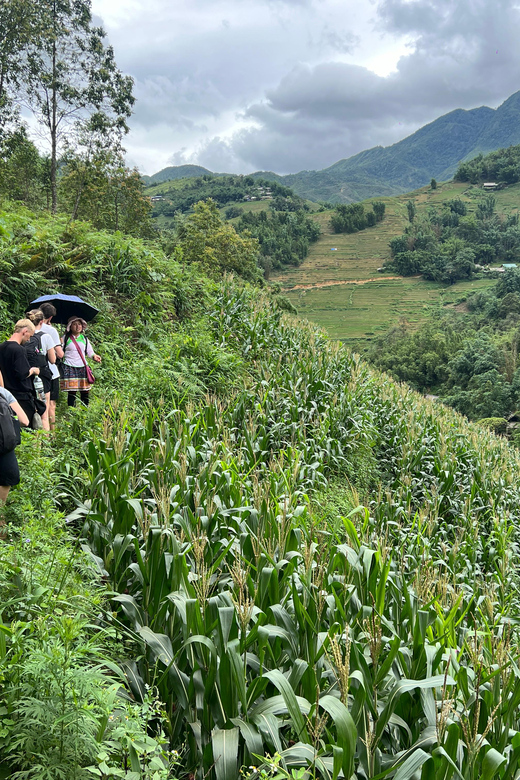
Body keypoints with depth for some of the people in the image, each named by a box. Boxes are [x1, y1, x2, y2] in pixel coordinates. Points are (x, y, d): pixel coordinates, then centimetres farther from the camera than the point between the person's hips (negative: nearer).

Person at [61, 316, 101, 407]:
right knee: (72, 392, -7)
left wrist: (94, 356, -3)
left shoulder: (84, 339, 15)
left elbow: (89, 352, 17)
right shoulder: (65, 338, 5)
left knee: (85, 391, -1)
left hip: (83, 368, 4)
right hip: (70, 368, -3)